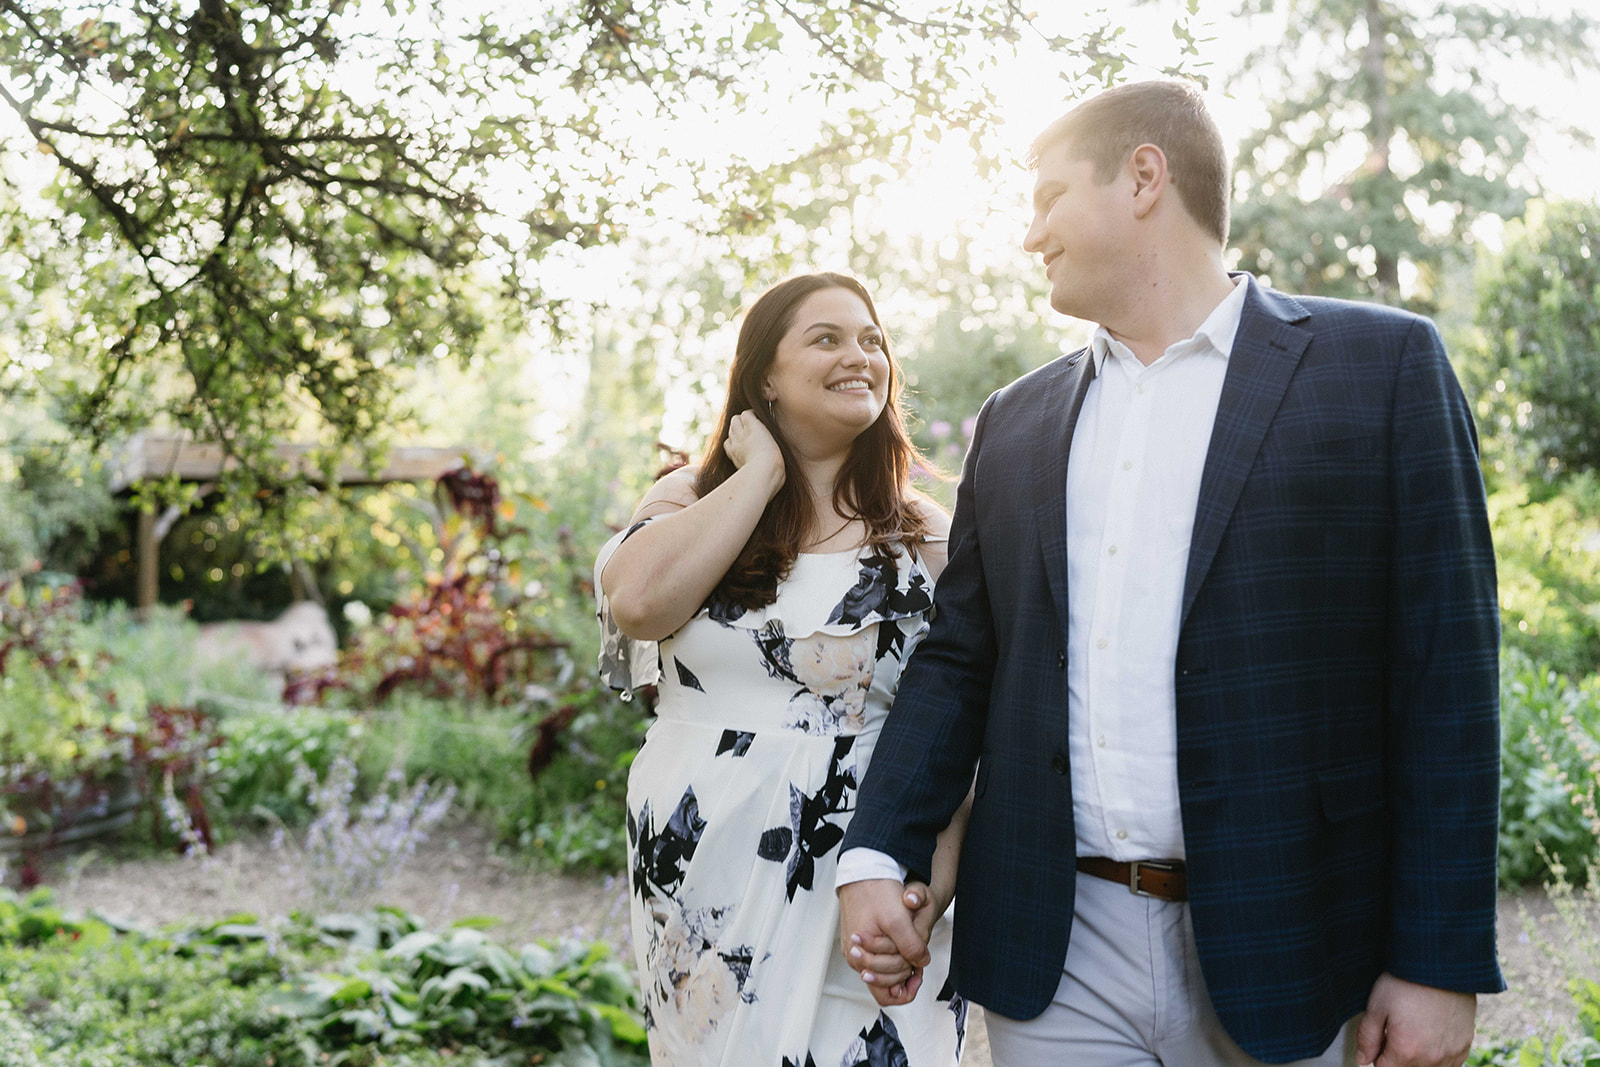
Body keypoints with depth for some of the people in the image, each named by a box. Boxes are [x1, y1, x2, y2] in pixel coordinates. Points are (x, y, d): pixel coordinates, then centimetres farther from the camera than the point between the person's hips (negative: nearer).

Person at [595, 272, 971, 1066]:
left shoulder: (926, 537, 5)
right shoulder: (690, 501, 6)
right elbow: (637, 600, -16)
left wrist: (938, 880, -13)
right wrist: (762, 474, -7)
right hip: (711, 891, 0)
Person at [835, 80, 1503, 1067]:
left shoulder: (1384, 364, -2)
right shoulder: (1015, 422, 13)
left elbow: (1445, 677, -6)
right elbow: (960, 660, 14)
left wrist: (1440, 966, -9)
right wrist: (879, 853, 0)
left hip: (1280, 957, -3)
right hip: (1054, 958, 4)